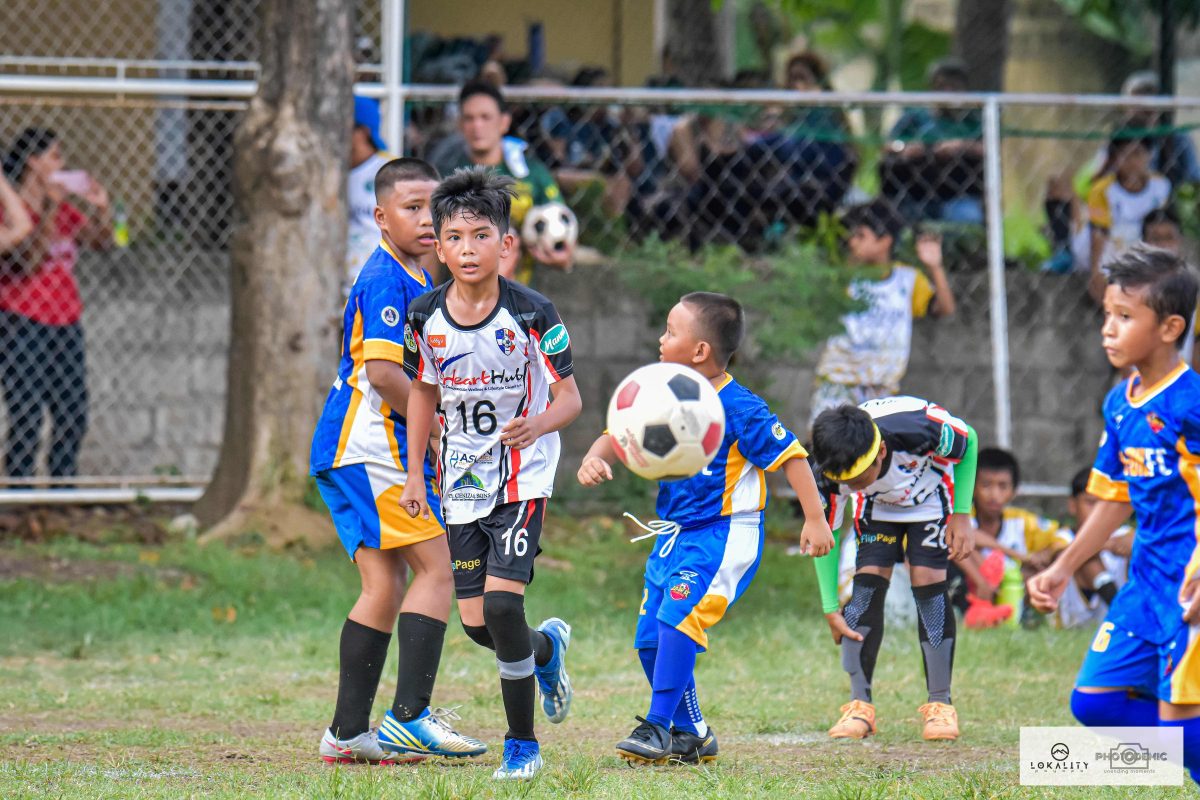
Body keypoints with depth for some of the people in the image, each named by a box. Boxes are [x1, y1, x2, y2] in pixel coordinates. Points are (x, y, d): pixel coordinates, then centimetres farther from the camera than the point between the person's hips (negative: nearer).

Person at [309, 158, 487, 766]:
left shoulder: (418, 280, 18)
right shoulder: (385, 279, -14)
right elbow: (383, 373, -22)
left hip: (360, 452, 10)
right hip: (369, 447, -10)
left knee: (384, 586, 9)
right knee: (437, 567, -12)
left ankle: (348, 732, 11)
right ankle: (410, 717, -15)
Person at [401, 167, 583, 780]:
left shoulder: (533, 314, -15)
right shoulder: (426, 317, -3)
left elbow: (570, 398, -10)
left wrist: (537, 425, -32)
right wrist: (416, 476, 13)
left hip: (523, 475, -4)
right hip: (463, 478, 4)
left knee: (502, 604, -16)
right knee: (476, 625, 3)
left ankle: (522, 746, -1)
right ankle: (547, 647, 40)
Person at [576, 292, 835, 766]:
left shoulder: (738, 408, -15)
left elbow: (790, 456, -12)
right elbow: (620, 436, 8)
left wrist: (815, 520, -14)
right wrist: (595, 459, -16)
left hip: (723, 536, -8)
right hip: (674, 535, 8)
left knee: (678, 617, -24)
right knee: (650, 638, 5)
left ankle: (658, 726, -17)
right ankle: (691, 734, 19)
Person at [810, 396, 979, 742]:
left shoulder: (918, 429, -42)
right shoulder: (835, 471, -34)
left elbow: (969, 442, -19)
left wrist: (962, 515, -21)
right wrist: (830, 608, -17)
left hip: (930, 499, -2)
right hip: (877, 508, 2)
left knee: (927, 582, -16)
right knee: (867, 584, -15)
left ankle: (940, 704, -9)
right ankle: (859, 704, -10)